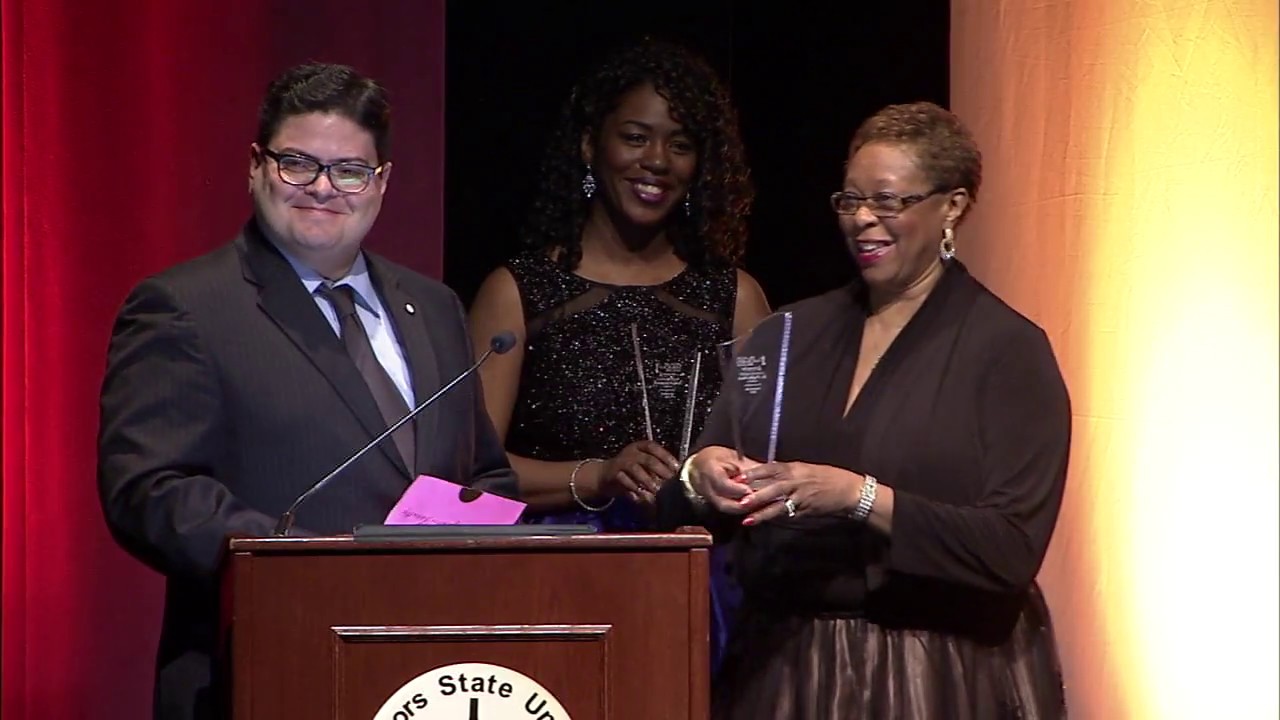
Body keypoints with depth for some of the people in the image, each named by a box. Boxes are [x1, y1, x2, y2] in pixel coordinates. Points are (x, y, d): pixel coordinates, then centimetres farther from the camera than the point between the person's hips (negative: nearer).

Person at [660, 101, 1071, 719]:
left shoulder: (1008, 349, -6)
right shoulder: (792, 333, 8)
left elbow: (1013, 549, -17)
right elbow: (677, 508, 7)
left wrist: (860, 497, -25)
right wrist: (702, 477, -16)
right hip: (784, 663, 4)